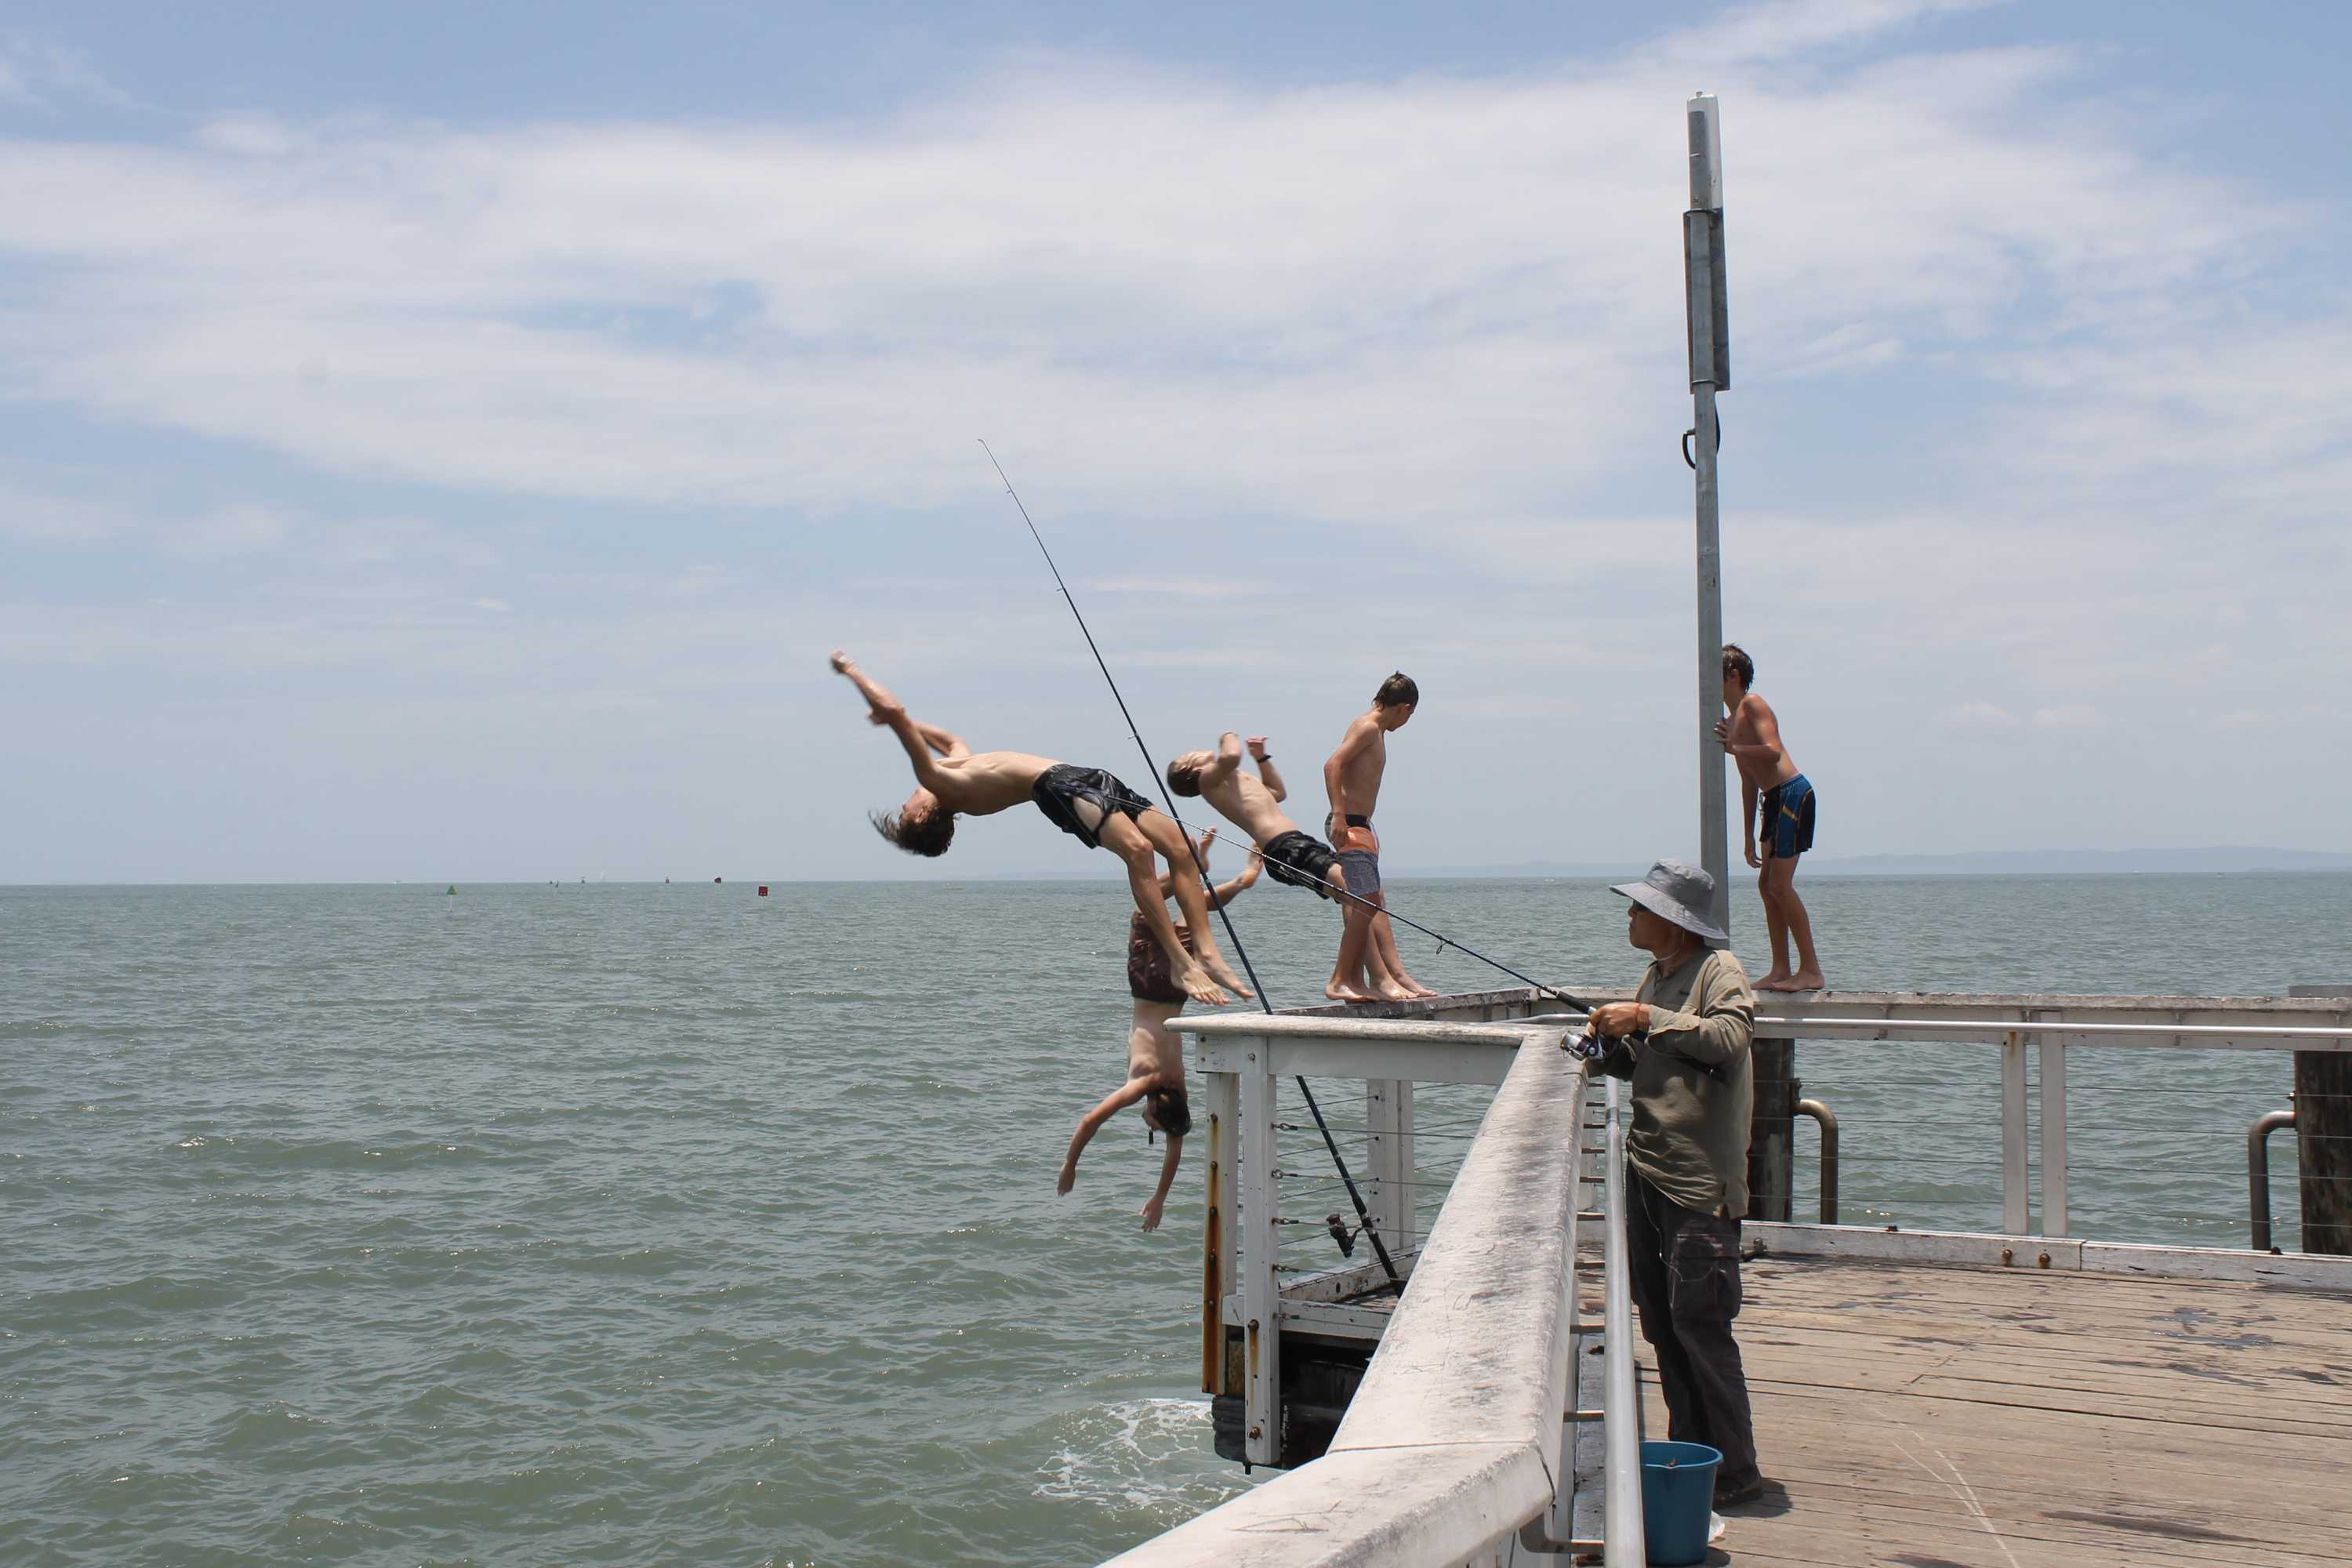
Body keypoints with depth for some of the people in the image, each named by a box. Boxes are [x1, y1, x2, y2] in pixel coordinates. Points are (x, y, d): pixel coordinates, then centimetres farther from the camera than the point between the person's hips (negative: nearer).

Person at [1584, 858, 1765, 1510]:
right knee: (1659, 1317, 12)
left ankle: (1734, 1473, 1)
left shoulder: (1719, 971, -9)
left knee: (1699, 1322, -9)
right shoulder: (1657, 974, 16)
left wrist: (1645, 1019, -25)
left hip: (1700, 1180, -9)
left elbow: (1729, 1038, -27)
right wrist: (1613, 1047, 3)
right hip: (1647, 1169, 9)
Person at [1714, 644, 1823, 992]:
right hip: (1774, 799, 10)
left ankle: (1811, 970, -8)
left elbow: (1773, 751, -23)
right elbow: (1749, 781, 24)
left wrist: (1733, 747, -19)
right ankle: (1781, 970, 14)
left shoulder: (1752, 704, -6)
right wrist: (1750, 836, 24)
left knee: (1780, 884, -11)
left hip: (1792, 794, -10)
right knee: (1767, 884, 9)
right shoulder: (1731, 721, 21)